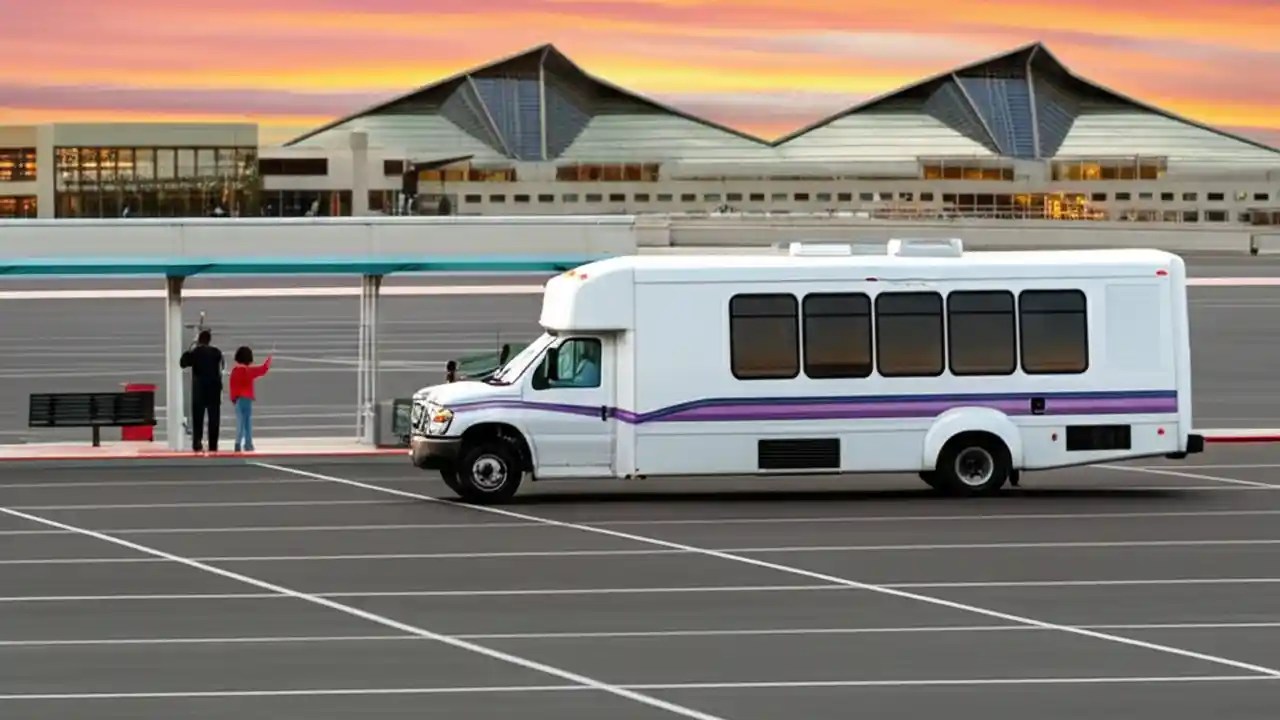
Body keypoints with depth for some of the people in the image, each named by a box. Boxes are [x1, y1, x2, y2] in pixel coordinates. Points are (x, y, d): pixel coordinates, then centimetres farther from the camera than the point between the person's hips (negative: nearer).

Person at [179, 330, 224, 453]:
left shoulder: (195, 352, -6)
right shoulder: (216, 352, 0)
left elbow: (182, 363, 1)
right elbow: (222, 365, 13)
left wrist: (188, 350, 8)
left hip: (199, 388, -1)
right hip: (214, 388, 1)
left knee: (198, 417, 2)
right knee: (214, 417, 4)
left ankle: (197, 444, -8)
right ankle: (213, 445, 0)